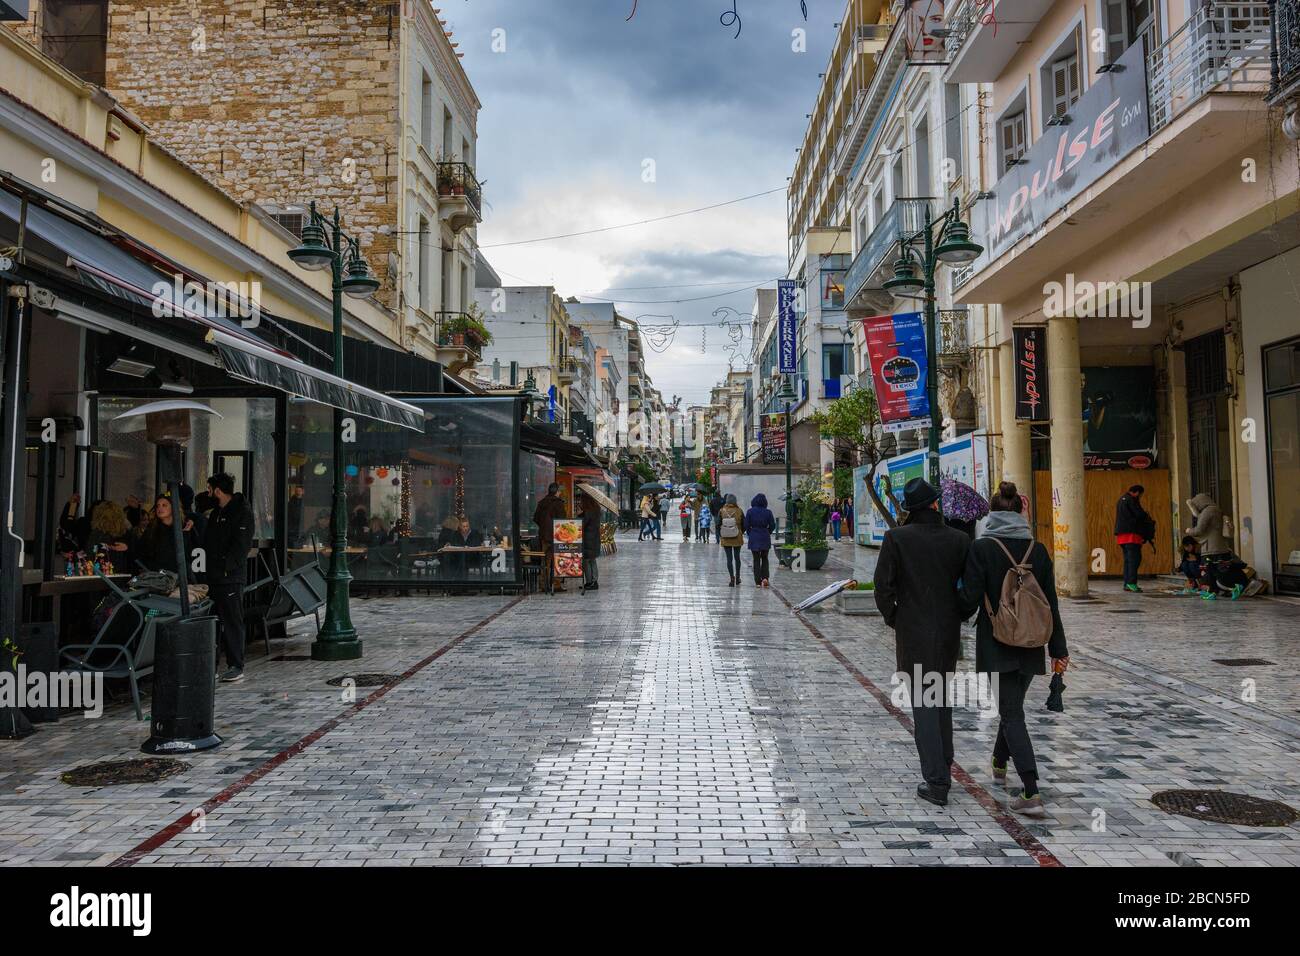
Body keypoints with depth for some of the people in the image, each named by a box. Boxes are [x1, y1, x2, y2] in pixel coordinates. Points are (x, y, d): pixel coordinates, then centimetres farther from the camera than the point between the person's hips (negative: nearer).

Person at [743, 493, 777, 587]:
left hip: (754, 538, 0)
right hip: (765, 538, 1)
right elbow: (772, 525, -2)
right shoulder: (768, 512, -5)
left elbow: (746, 525, -5)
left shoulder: (750, 512, -6)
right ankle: (765, 578, 0)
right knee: (764, 558, 14)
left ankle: (758, 581, 4)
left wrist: (750, 534, 10)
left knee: (756, 559, 6)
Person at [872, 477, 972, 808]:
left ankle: (936, 781, -2)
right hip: (948, 633, 3)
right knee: (942, 700, 20)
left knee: (923, 706, 2)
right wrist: (959, 616, 13)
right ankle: (943, 768, 31)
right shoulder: (959, 540, -3)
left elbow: (883, 585, -12)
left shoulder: (896, 538, -11)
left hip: (912, 634, -3)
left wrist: (892, 617, 2)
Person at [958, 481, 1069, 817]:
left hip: (997, 645, -5)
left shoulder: (982, 548, -12)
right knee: (1013, 705, 23)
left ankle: (1031, 794, -10)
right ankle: (999, 764, 44)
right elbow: (1051, 604, 3)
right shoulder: (1037, 550, 1)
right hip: (1030, 646, 5)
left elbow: (970, 599, -14)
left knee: (1012, 714, -2)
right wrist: (1059, 649, 9)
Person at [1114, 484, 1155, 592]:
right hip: (1131, 533, -10)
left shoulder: (1121, 500, 22)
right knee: (1134, 558, -12)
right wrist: (1150, 520, 6)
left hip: (1121, 534, 10)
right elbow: (1140, 514, -13)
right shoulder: (1131, 500, -8)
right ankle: (1131, 583, -20)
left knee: (1128, 559, 11)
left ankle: (1127, 584, 9)